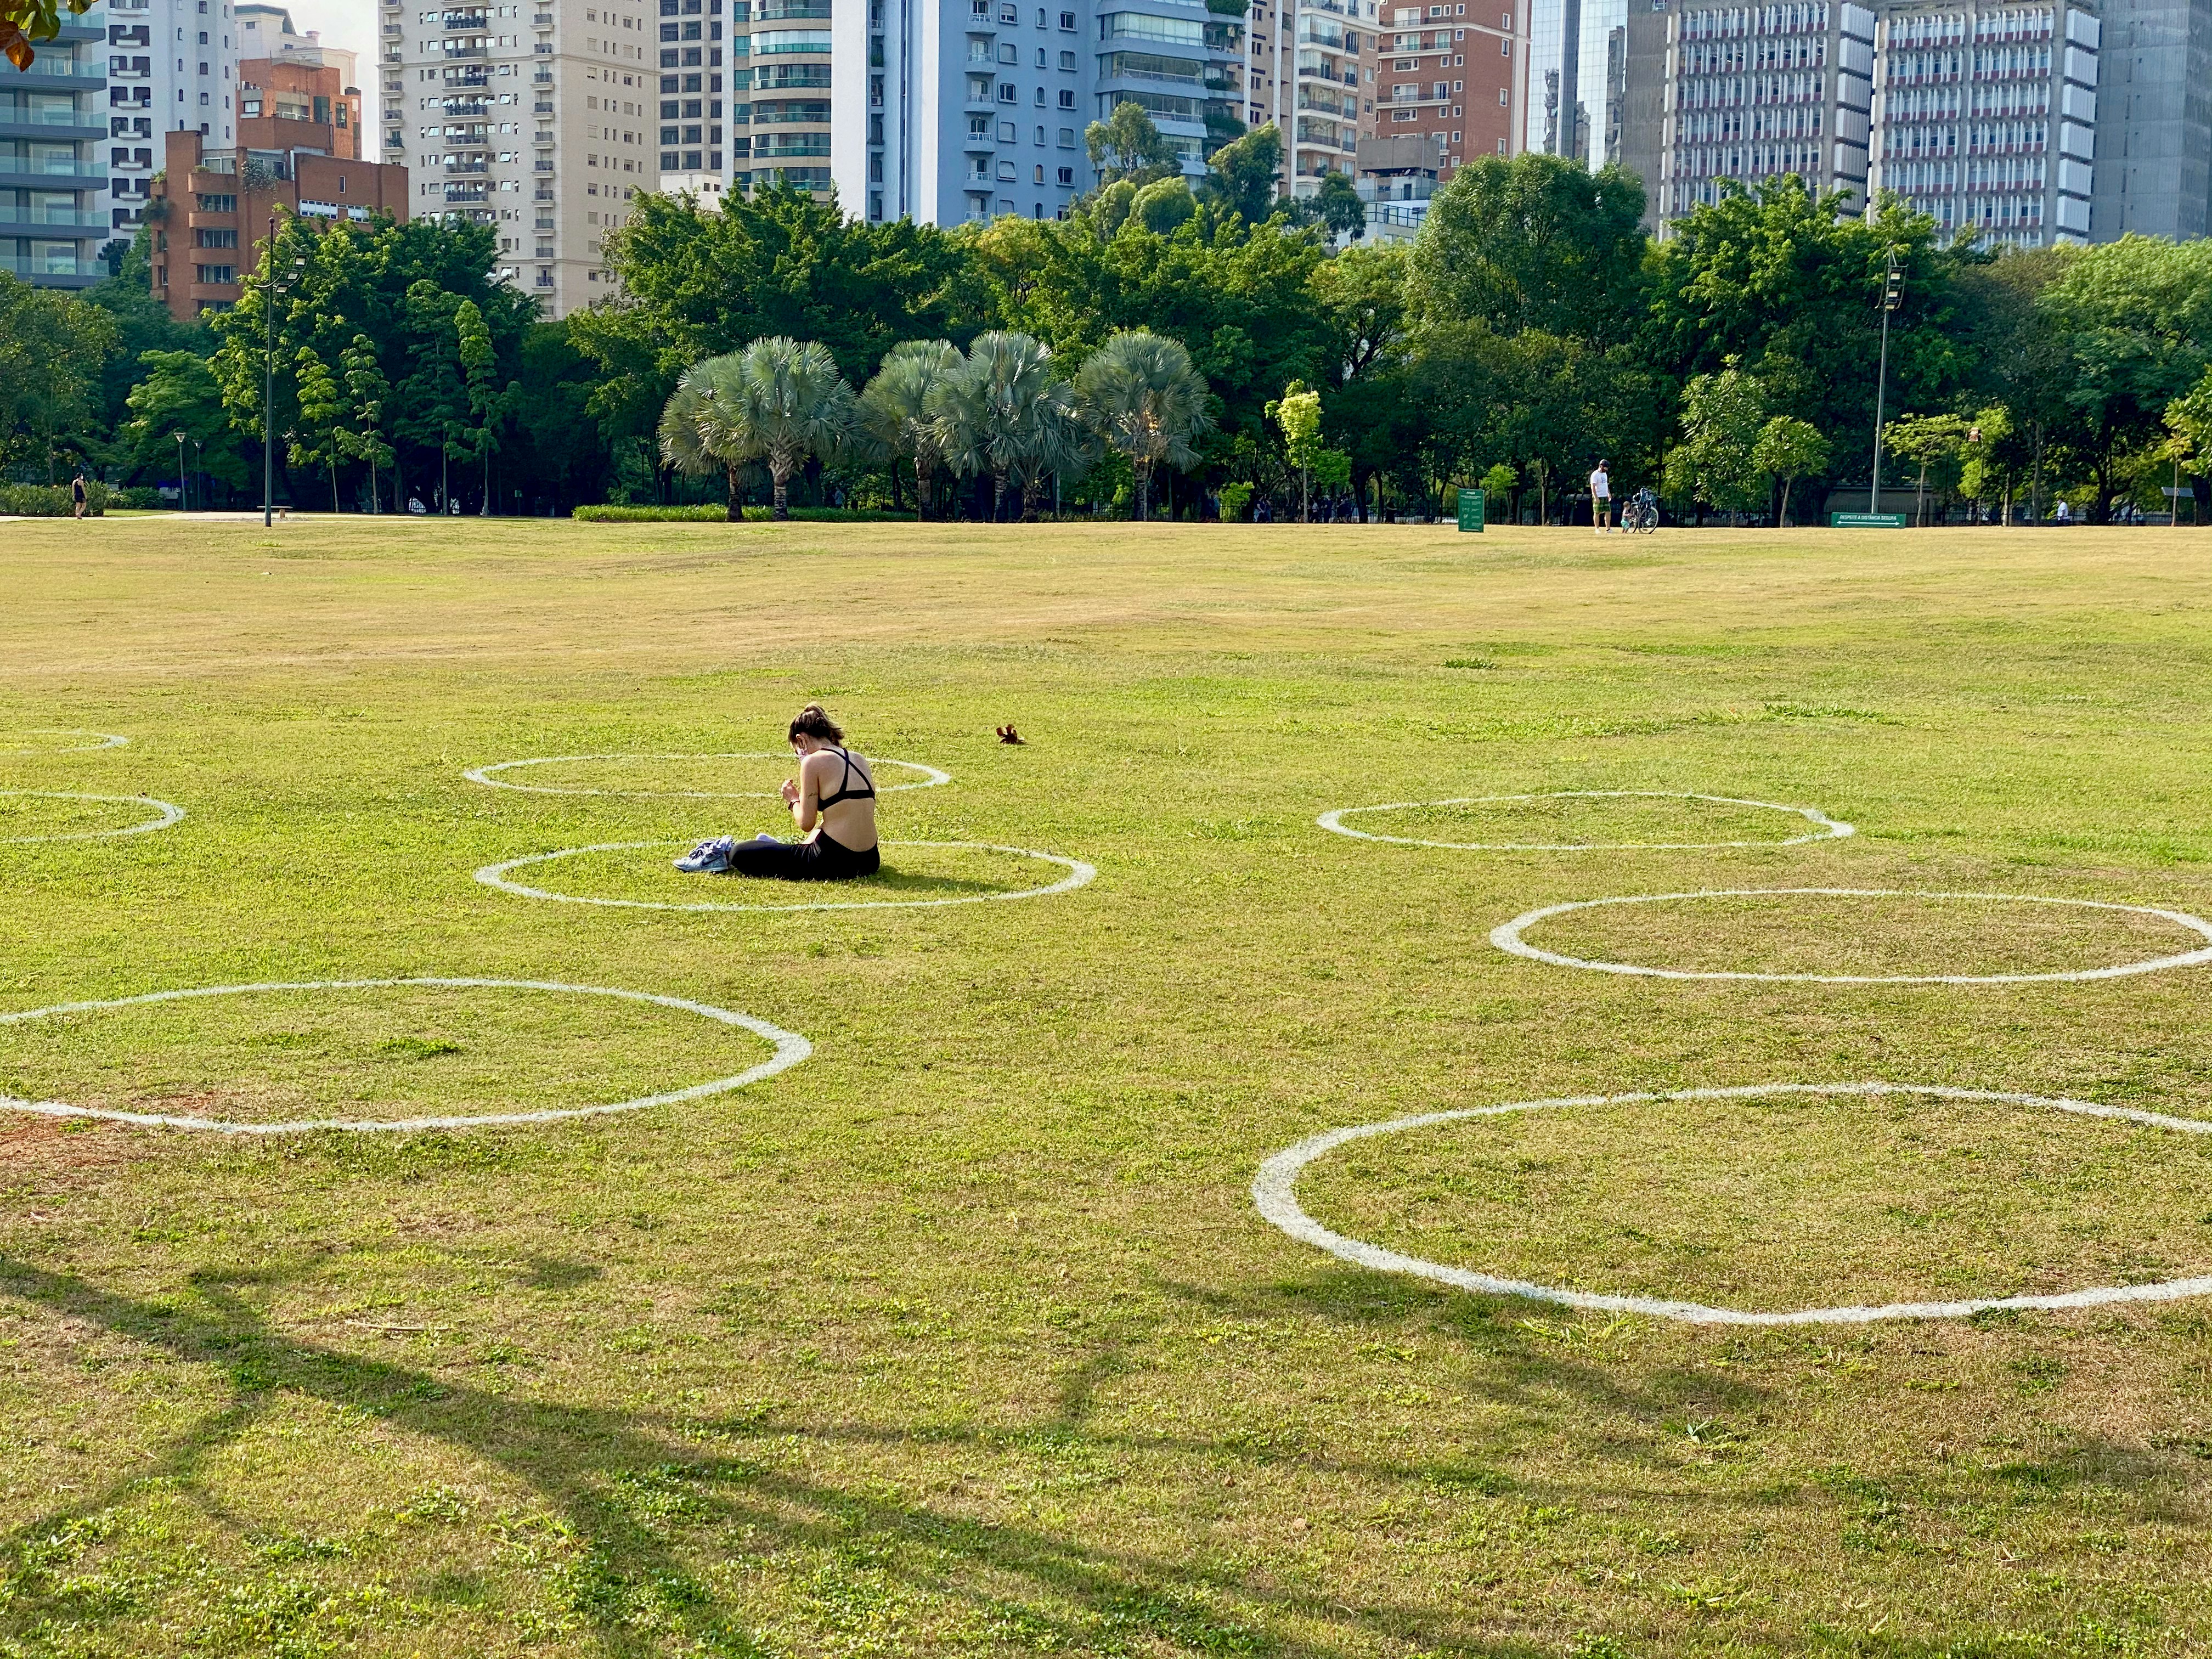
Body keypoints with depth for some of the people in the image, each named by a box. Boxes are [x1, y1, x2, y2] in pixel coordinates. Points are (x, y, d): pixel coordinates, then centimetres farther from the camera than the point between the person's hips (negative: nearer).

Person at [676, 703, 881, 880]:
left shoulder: (814, 761, -9)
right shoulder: (860, 760, 11)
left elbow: (806, 823, -8)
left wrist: (793, 800, 12)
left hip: (832, 863, -7)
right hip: (868, 862, 7)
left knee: (739, 853, 11)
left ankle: (725, 854, 37)